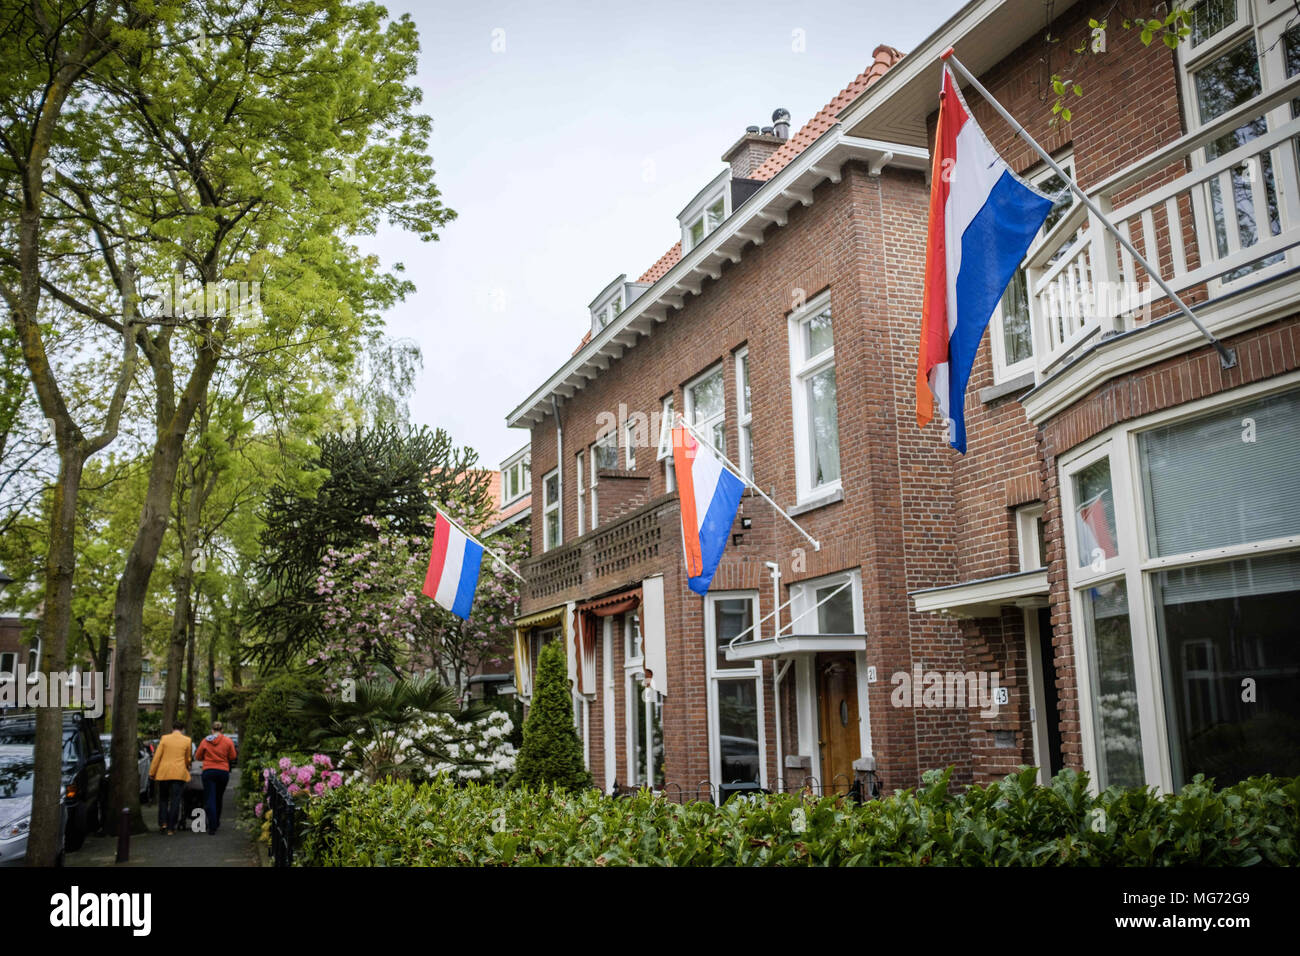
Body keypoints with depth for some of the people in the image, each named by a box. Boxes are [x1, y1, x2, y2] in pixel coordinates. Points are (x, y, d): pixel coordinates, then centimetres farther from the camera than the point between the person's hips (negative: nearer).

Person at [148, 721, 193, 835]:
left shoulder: (165, 739, 2)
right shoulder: (187, 740, 2)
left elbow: (157, 756, -1)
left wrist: (152, 772, 5)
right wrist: (186, 768, 30)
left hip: (164, 773, 1)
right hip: (179, 774, -1)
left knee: (163, 799, 16)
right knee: (175, 801, 1)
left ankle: (162, 823, 4)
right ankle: (171, 828, 0)